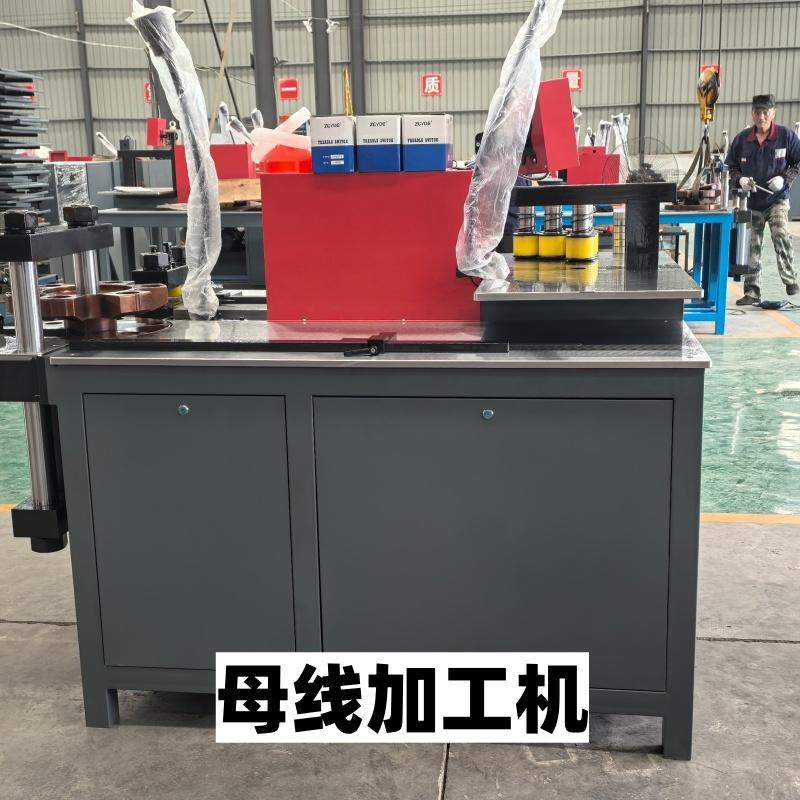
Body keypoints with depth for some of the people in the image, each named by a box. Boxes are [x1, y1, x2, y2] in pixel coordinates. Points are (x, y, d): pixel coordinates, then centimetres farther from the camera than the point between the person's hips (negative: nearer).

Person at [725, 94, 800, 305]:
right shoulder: (742, 139, 1)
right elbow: (730, 167, 10)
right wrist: (740, 179, -9)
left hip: (777, 200, -3)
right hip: (751, 202, 3)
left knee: (781, 236, -23)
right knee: (752, 248, 5)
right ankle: (752, 292, 12)